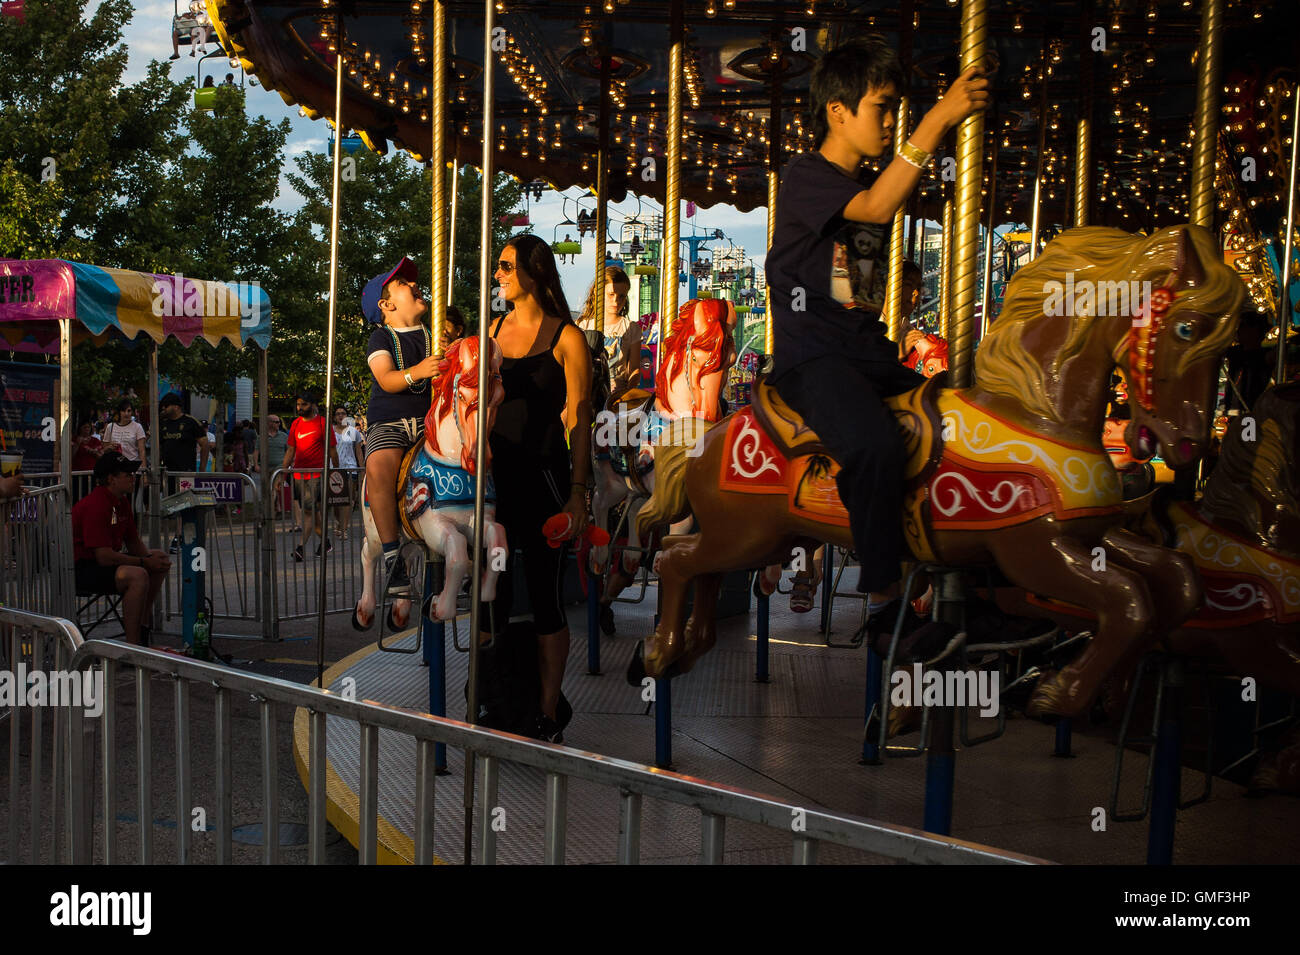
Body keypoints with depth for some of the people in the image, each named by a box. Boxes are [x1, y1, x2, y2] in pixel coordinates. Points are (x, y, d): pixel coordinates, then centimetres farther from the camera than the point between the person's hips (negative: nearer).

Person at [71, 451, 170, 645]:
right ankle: (132, 647, -28)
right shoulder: (95, 505, -24)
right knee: (138, 575, -32)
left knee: (160, 562, 13)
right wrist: (145, 562, -20)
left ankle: (141, 621, 19)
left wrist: (150, 557, -6)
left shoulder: (122, 501, 7)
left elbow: (133, 542, 15)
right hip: (81, 569, -11)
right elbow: (104, 557, -28)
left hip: (103, 560, 11)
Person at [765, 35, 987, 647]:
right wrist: (938, 119, -25)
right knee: (877, 445, -34)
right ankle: (883, 597, -24)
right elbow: (878, 208, -23)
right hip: (811, 355, -8)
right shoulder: (805, 177, -3)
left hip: (869, 354, 9)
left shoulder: (868, 186, 22)